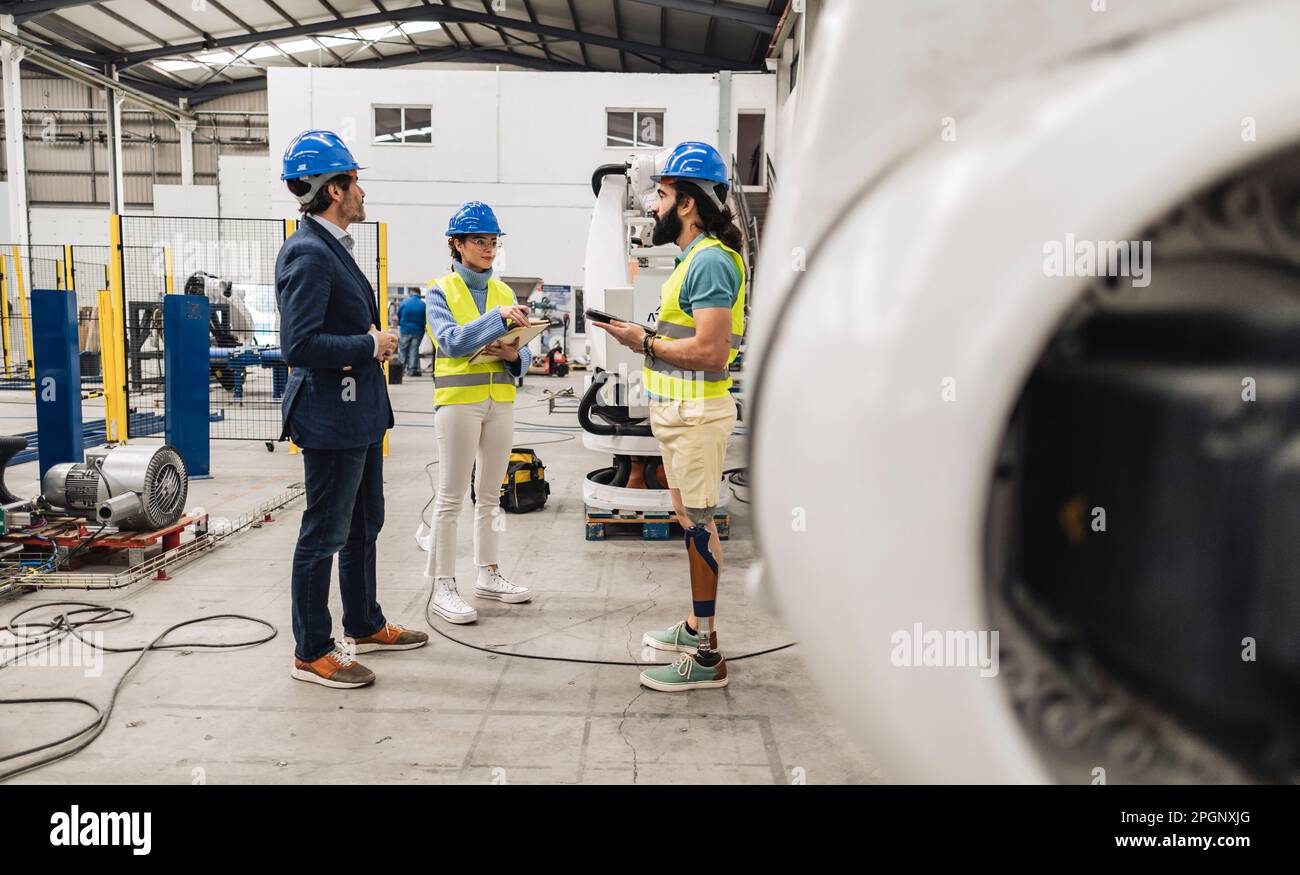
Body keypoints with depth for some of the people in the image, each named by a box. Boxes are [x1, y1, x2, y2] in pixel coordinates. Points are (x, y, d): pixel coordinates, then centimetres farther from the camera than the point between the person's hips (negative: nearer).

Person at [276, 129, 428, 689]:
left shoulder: (332, 247, 13)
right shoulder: (308, 254, -19)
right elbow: (299, 345, -27)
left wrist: (374, 339, 6)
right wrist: (369, 345, -17)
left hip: (359, 413, 11)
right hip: (331, 417, -11)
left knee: (363, 526, 21)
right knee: (324, 536, 2)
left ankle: (364, 626, 37)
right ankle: (311, 653, 17)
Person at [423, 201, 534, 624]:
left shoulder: (504, 292, 12)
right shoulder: (441, 292, -1)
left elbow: (523, 353, 11)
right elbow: (452, 341, -18)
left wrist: (515, 355, -11)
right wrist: (497, 317, -25)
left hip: (501, 401, 5)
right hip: (458, 400, -5)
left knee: (490, 495, 13)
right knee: (451, 497, -2)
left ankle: (488, 574, 23)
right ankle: (443, 586, 4)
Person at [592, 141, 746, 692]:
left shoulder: (710, 261, -17)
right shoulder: (694, 258, 17)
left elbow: (710, 351, -25)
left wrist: (646, 343, -15)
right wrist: (646, 336, 7)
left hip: (697, 414, -11)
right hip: (680, 413, 11)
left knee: (696, 523, -5)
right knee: (692, 521, 17)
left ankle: (707, 657, 4)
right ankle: (698, 626, 31)